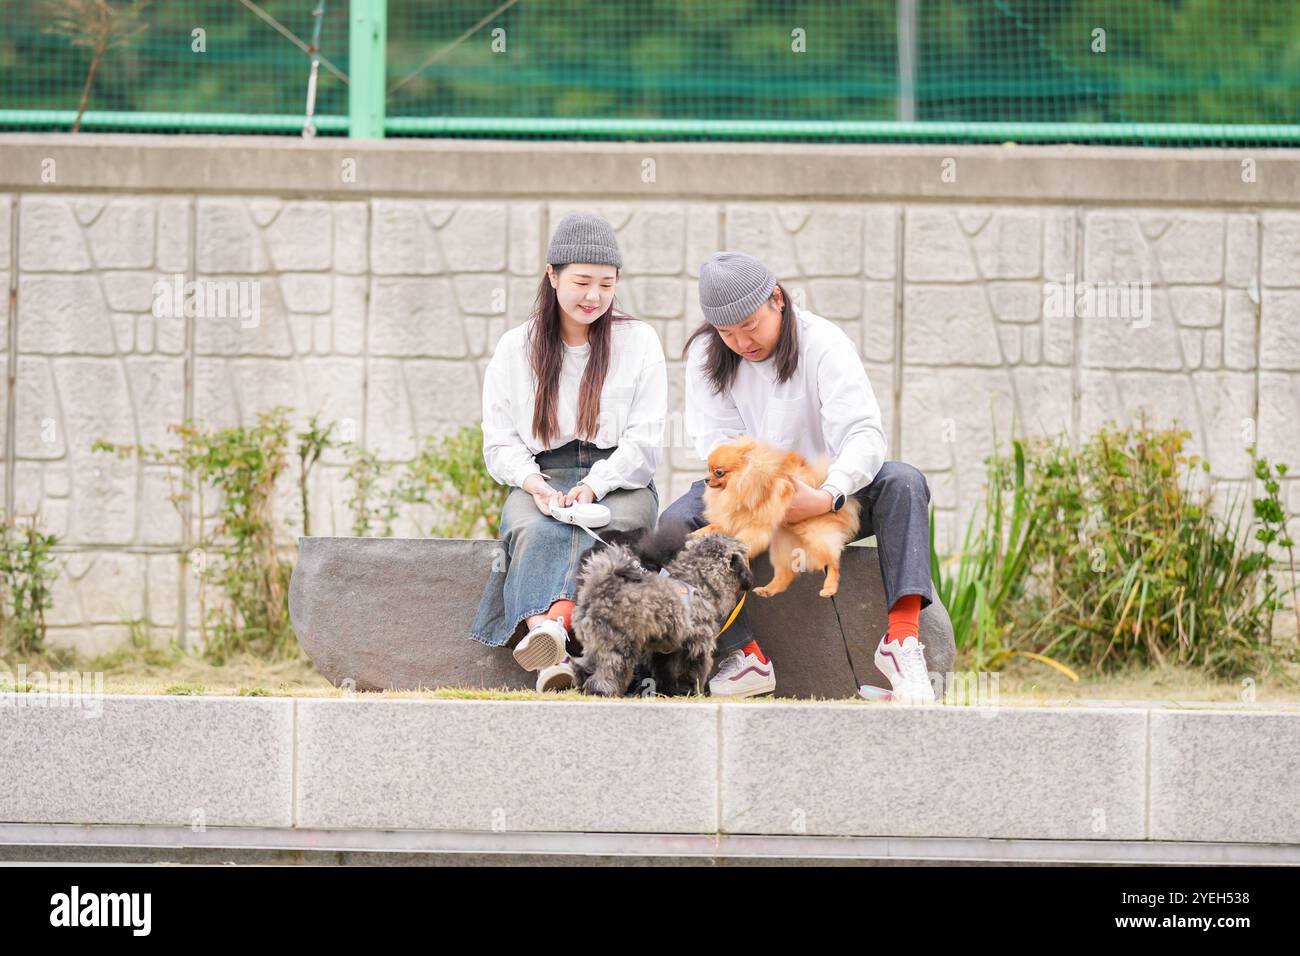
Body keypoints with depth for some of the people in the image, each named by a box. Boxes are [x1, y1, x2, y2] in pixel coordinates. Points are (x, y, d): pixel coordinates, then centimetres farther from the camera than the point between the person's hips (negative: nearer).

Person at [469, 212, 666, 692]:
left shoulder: (638, 341, 9)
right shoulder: (515, 348, 13)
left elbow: (645, 440, 1)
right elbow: (499, 442, 9)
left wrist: (594, 485, -16)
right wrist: (532, 482, -13)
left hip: (619, 482, -1)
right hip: (542, 479, 1)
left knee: (596, 530, -36)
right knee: (537, 531, -35)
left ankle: (550, 628, -60)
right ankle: (551, 658, -57)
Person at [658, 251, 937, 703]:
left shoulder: (822, 343, -14)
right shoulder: (705, 355, -4)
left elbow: (865, 435, -25)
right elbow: (717, 444, -10)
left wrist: (825, 497, -43)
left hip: (829, 493, -2)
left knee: (903, 482, -31)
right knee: (676, 522, -27)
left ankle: (902, 639, -42)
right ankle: (745, 652, -30)